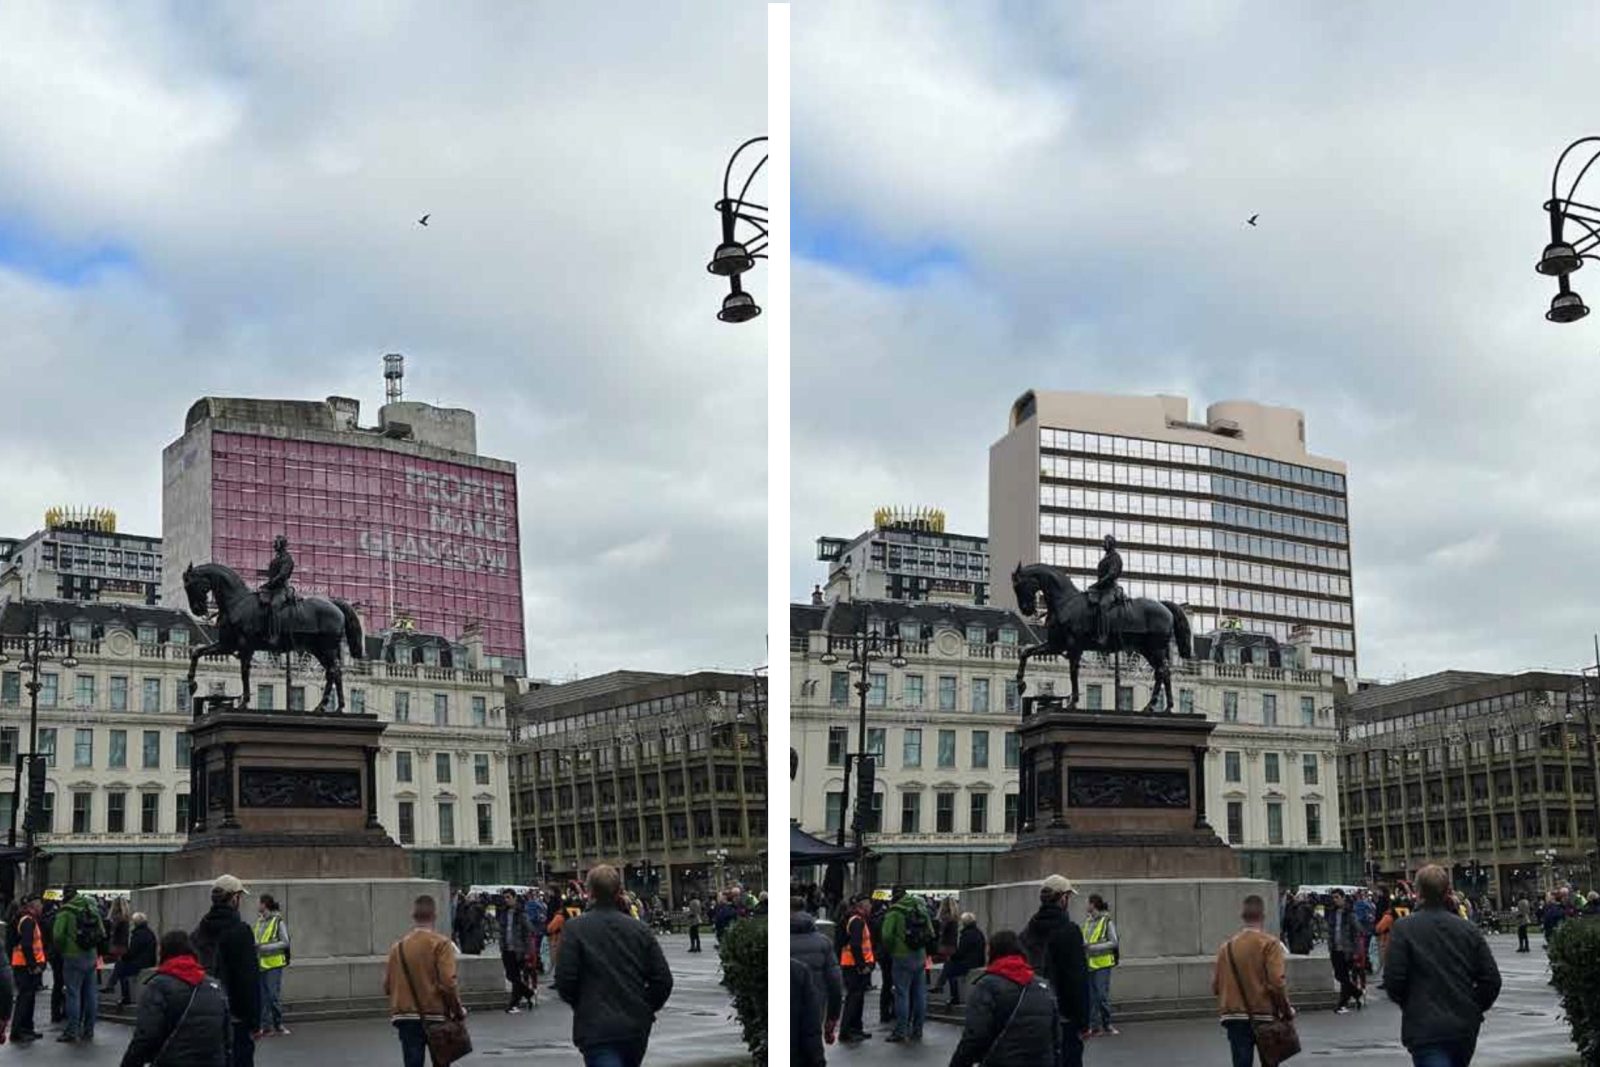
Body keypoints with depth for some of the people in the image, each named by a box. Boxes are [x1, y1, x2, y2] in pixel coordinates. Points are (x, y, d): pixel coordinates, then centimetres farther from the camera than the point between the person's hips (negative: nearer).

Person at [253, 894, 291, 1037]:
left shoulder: (278, 921, -8)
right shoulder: (259, 922, 12)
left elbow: (285, 943, -10)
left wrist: (264, 947, -17)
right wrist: (254, 946, -1)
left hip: (274, 964, -6)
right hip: (260, 963, 6)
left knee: (274, 995, -4)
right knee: (262, 996, 6)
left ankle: (278, 1024, 5)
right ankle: (266, 1026, 11)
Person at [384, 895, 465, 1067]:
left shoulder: (398, 947, 3)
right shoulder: (440, 943, -9)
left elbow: (387, 986, 5)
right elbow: (447, 983, -16)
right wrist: (458, 1010, -4)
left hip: (406, 1017, 2)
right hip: (436, 1016, -2)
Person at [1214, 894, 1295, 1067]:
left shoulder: (1227, 946, 3)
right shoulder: (1270, 944, -9)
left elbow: (1216, 985, 5)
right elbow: (1277, 982, -17)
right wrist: (1287, 1009, -3)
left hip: (1235, 1016, 2)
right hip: (1265, 1015, -2)